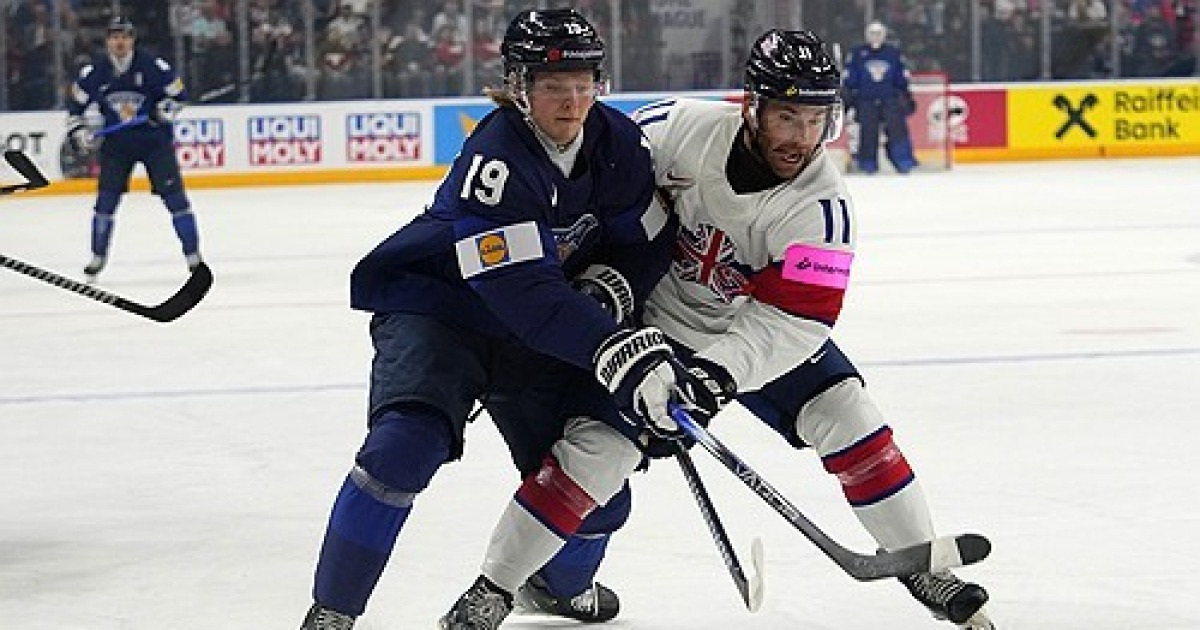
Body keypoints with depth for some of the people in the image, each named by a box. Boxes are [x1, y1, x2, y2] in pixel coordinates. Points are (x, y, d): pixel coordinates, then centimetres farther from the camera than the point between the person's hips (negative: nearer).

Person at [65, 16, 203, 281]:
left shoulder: (153, 66, -14)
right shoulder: (94, 71, -7)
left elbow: (178, 92, -3)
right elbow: (75, 103, 6)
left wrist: (165, 109, -21)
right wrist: (78, 130, -7)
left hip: (155, 139, -2)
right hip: (116, 142, 2)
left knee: (174, 195, -9)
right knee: (106, 198, -2)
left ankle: (193, 255, -1)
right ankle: (98, 257, 15)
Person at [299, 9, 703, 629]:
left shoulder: (617, 143, -8)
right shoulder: (496, 159, -30)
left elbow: (648, 240, 5)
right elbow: (526, 293, -37)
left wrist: (610, 287, -17)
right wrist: (615, 350, -44)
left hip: (537, 332, 7)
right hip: (434, 306, -7)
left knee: (600, 461, 5)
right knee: (406, 444, -28)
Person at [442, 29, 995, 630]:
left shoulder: (823, 205, -26)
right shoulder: (682, 126, -24)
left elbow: (790, 320, -30)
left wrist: (719, 375, -43)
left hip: (765, 330, 1)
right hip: (658, 324, -1)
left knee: (849, 421, -12)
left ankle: (919, 565, 7)